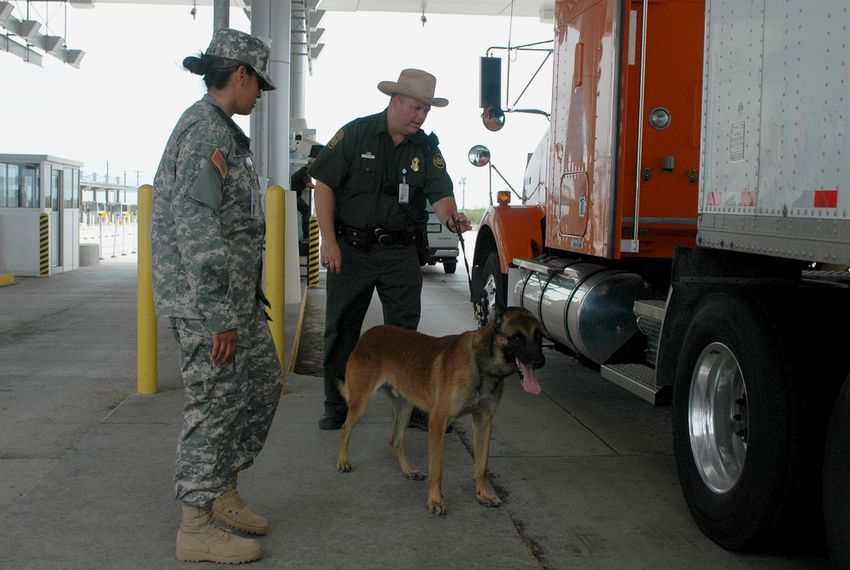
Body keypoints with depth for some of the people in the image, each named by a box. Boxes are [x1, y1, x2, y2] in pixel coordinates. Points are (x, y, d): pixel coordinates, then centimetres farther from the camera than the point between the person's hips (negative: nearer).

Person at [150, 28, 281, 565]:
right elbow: (197, 231, -24)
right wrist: (219, 317, -23)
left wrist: (246, 300, 21)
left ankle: (224, 492, 29)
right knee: (217, 403, -2)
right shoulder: (206, 130, -17)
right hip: (208, 298, -10)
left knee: (264, 383, 17)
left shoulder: (219, 130, 15)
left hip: (238, 296, 10)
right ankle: (197, 525, 10)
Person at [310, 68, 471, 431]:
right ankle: (336, 407, 19)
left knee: (404, 332, 5)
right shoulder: (356, 134, -5)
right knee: (341, 330, 6)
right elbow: (324, 184, -6)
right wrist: (328, 239, -11)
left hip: (400, 252, 2)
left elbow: (440, 193, -3)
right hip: (350, 249, -2)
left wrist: (451, 217, -28)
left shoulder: (426, 148, 5)